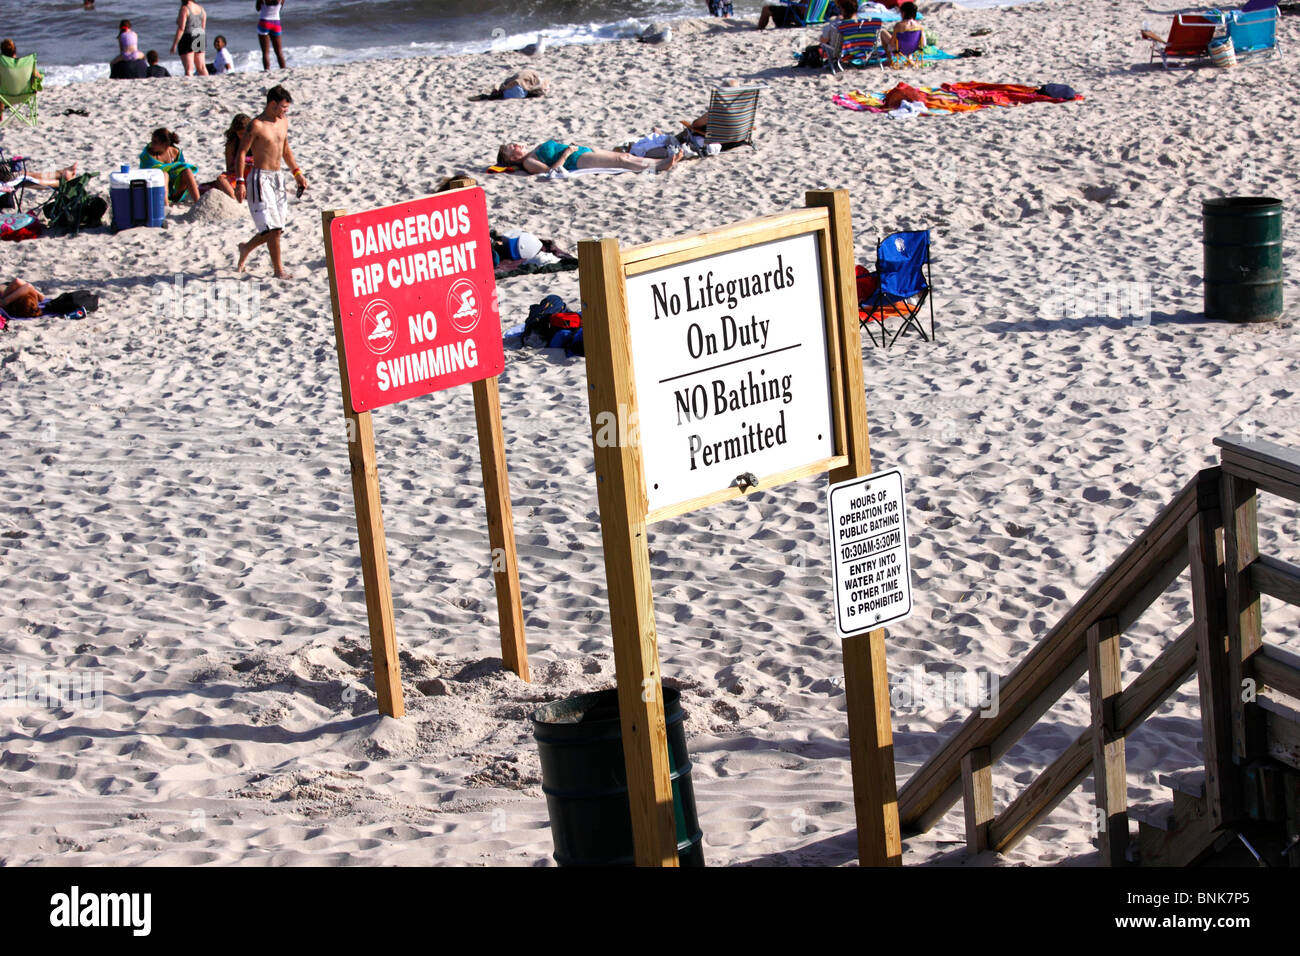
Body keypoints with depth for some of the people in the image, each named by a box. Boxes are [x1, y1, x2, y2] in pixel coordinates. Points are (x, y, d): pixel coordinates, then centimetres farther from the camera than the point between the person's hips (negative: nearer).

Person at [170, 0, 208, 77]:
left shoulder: (184, 9, -12)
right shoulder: (201, 9, 9)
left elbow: (181, 28, -17)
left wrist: (174, 44, -15)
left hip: (187, 39, -7)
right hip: (199, 40, 7)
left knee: (188, 68, -8)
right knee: (201, 68, 11)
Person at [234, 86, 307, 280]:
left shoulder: (283, 121, 10)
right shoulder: (256, 126, -12)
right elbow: (241, 152, -11)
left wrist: (297, 173, 19)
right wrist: (240, 182, -17)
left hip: (278, 177, 8)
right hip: (261, 178, -8)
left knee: (275, 228, 10)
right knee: (273, 227, -11)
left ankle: (247, 247, 36)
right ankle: (278, 269, -3)